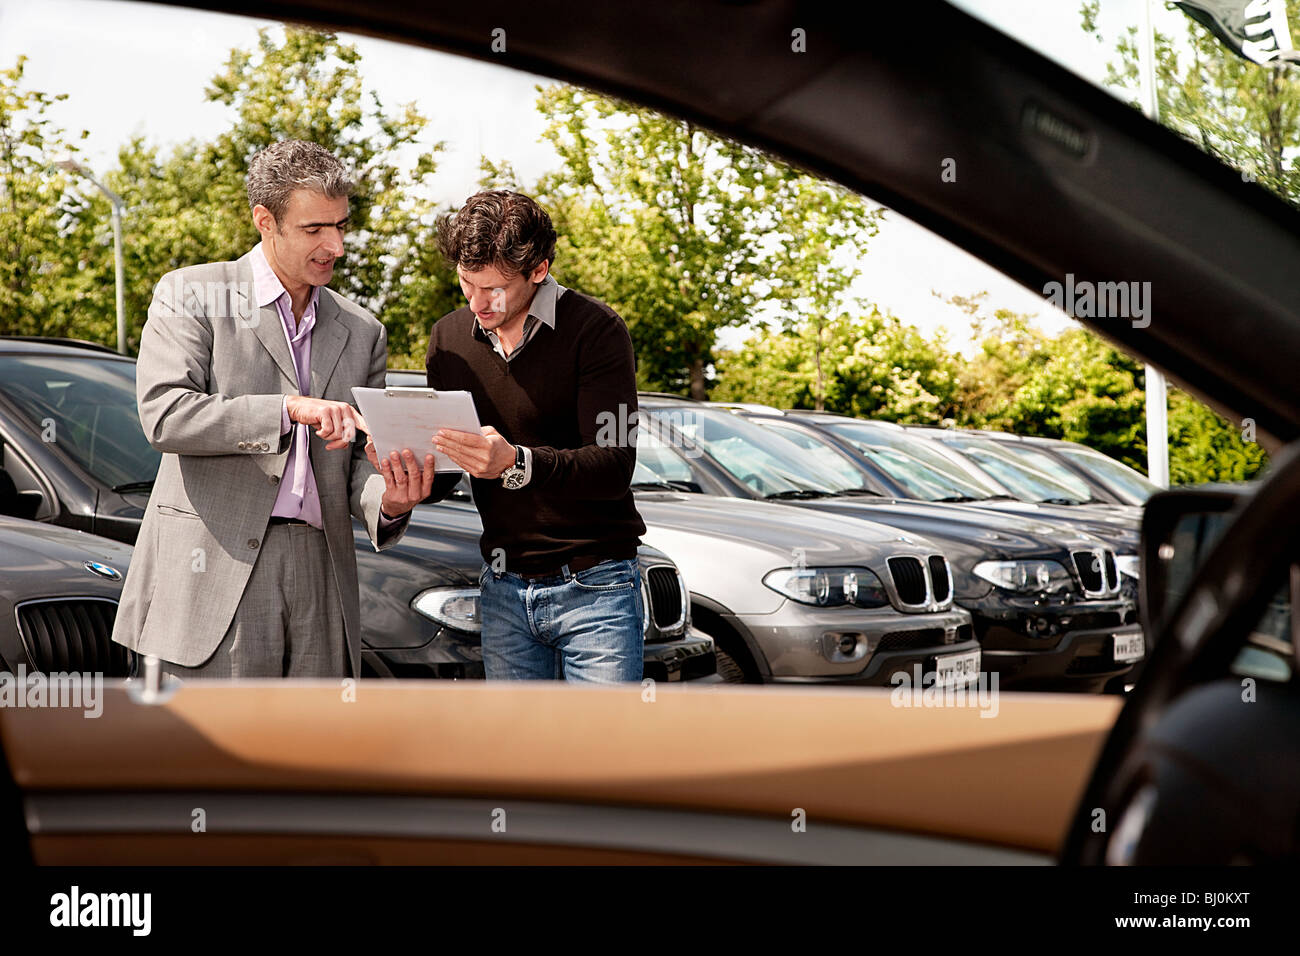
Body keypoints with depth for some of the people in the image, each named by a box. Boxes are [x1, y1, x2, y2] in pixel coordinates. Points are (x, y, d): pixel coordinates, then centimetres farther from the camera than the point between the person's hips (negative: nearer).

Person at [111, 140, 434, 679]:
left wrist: (387, 501, -7)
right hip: (215, 576, -4)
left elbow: (358, 460, 17)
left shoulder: (362, 332, 18)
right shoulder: (190, 295, 4)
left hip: (320, 580, 5)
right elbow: (164, 414, -10)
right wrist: (289, 409, -19)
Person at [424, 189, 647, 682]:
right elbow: (442, 476, 12)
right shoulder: (448, 338, 7)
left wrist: (517, 463, -34)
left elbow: (614, 469, -18)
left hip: (594, 585, -5)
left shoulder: (595, 330, -10)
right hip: (504, 588, 5)